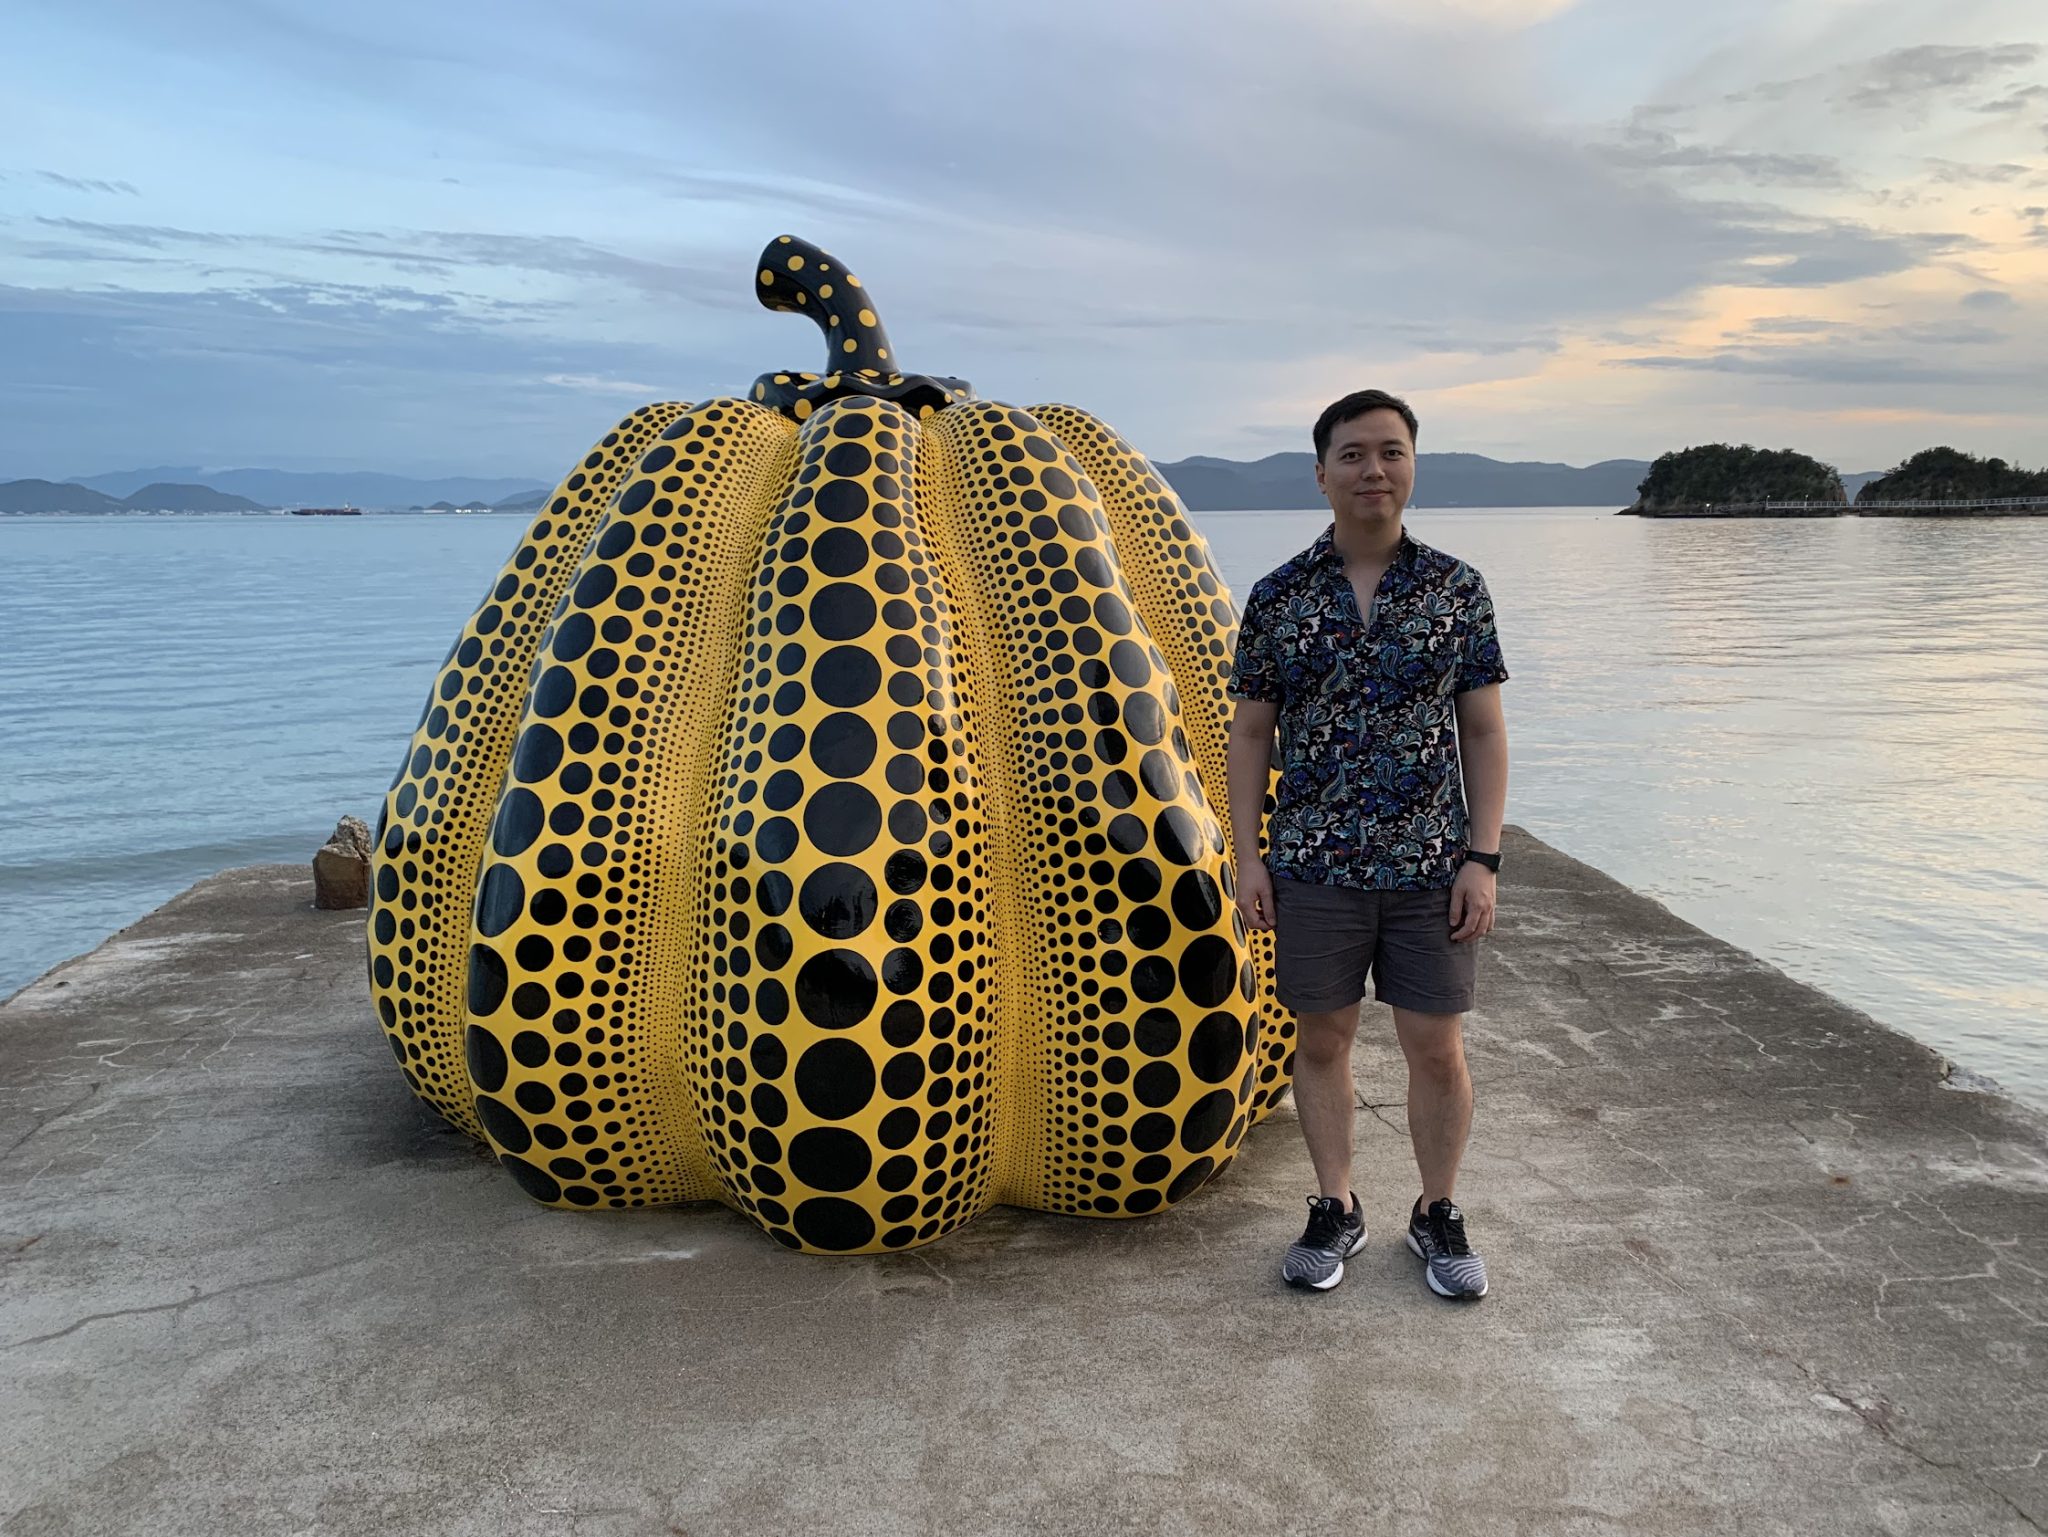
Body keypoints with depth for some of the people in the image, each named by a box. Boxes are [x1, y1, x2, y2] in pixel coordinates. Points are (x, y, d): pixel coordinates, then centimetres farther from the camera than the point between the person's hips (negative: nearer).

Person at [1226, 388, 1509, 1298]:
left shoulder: (1458, 590, 1)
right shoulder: (1278, 597, 1)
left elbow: (1483, 732, 2)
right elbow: (1250, 733, 4)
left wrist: (1482, 858, -4)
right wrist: (1246, 857, -1)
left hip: (1432, 868, 0)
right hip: (1312, 867, 0)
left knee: (1436, 1048, 7)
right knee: (1321, 1040, 11)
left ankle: (1438, 1213, 28)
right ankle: (1335, 1209, 29)